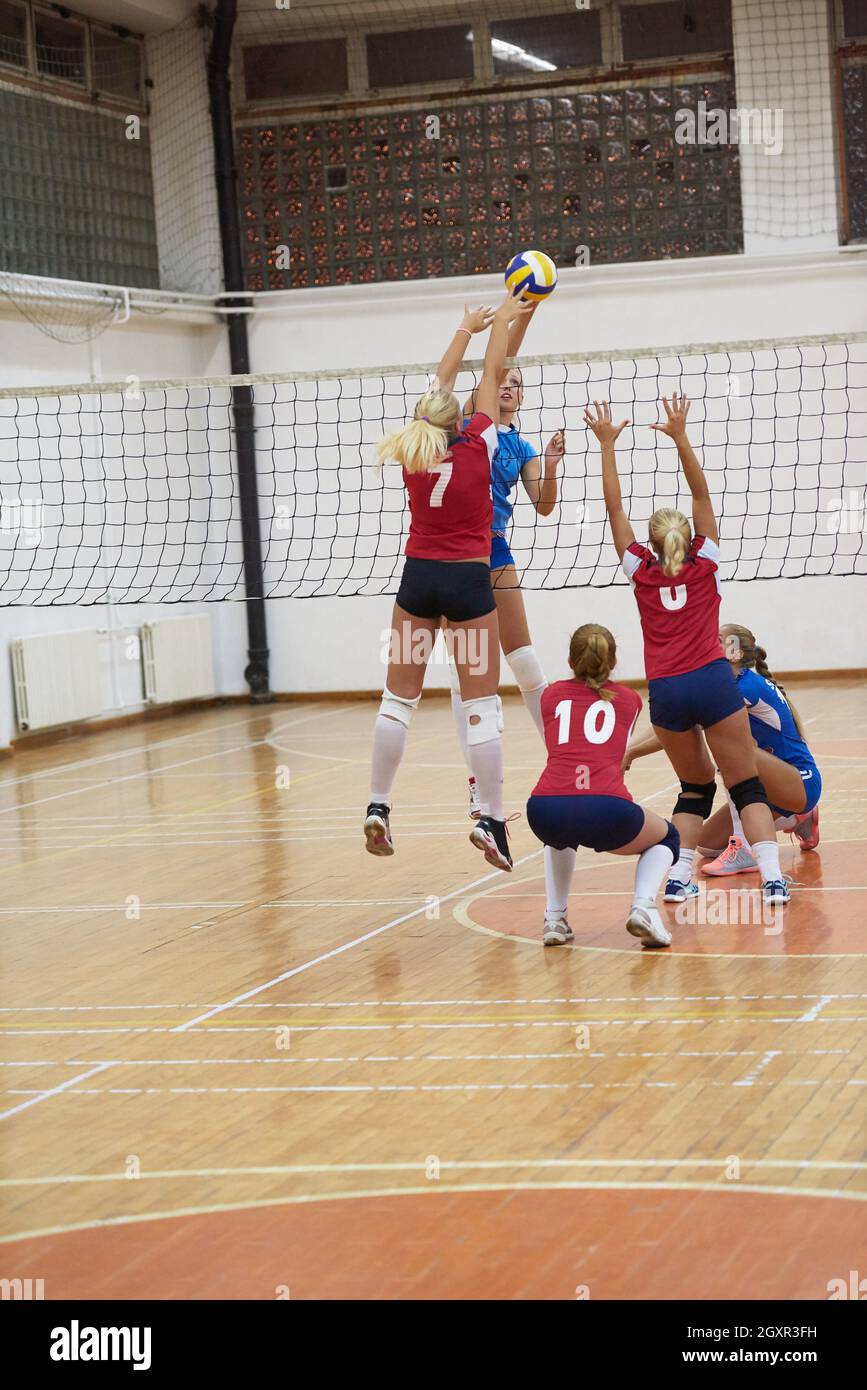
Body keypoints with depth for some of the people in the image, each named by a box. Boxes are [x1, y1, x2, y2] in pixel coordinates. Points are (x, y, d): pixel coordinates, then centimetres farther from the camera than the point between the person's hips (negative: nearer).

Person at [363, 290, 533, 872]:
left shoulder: (414, 448, 0)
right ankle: (492, 820, -4)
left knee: (400, 697, 10)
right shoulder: (476, 444, -9)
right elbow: (494, 374, 2)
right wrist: (502, 319, 15)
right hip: (468, 581, -4)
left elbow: (437, 388, 15)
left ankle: (378, 807, 9)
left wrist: (467, 329, 25)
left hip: (419, 578, 4)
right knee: (483, 704, -1)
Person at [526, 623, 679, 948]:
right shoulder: (629, 699, 22)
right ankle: (643, 907, 2)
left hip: (546, 811, 2)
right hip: (607, 812, -2)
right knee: (666, 838, 29)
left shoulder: (552, 695, 23)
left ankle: (555, 917, 24)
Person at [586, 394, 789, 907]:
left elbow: (615, 506, 15)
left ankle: (680, 877, 2)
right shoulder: (704, 562, 9)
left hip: (666, 692, 2)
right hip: (713, 682, -2)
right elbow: (701, 494, 10)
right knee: (748, 787, 1)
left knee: (696, 788, 16)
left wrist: (607, 444, 15)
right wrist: (681, 437, 2)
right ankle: (773, 878, -14)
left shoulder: (641, 570, 10)